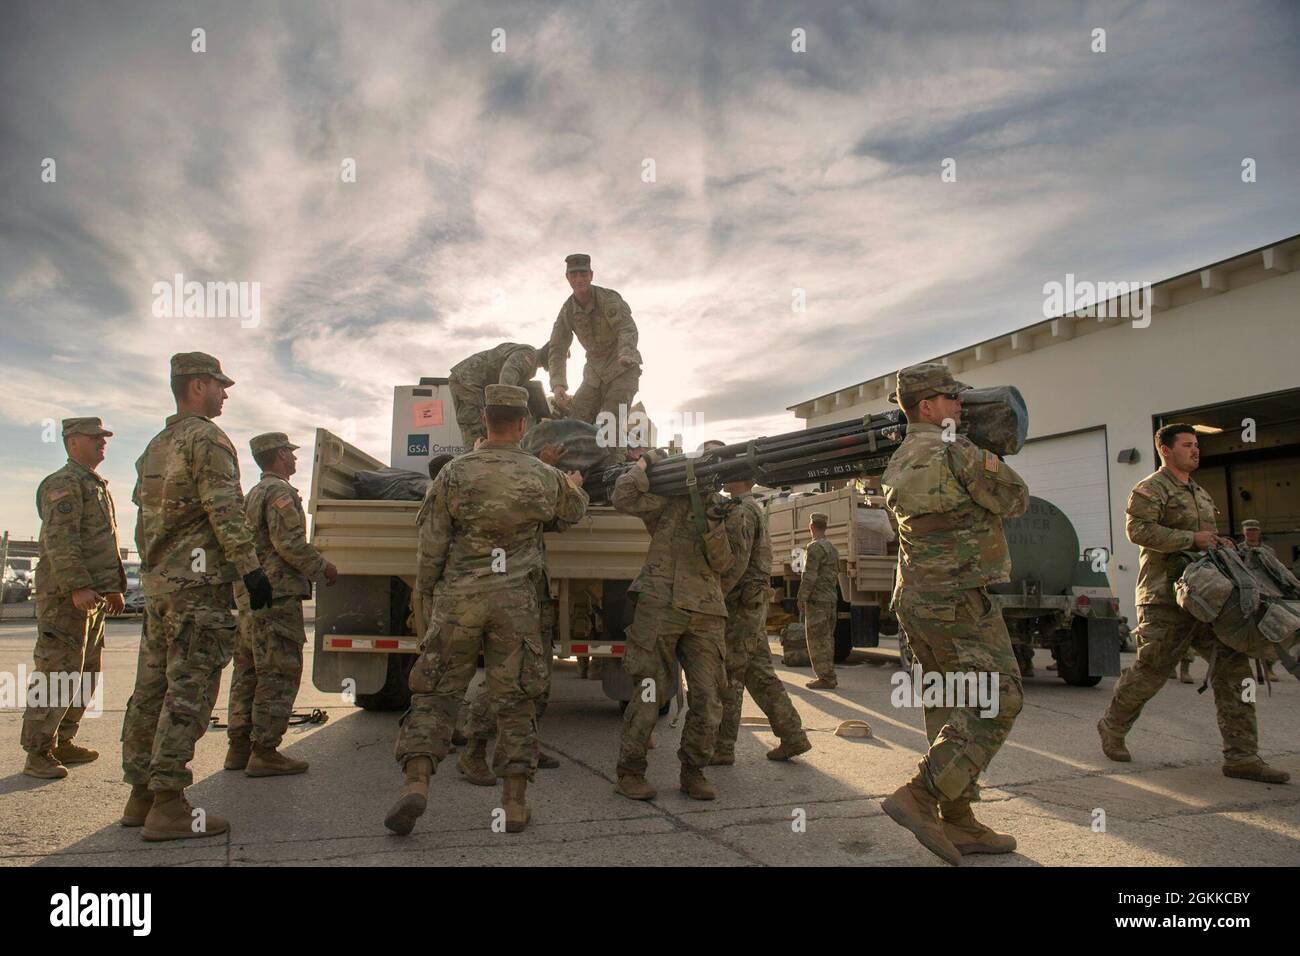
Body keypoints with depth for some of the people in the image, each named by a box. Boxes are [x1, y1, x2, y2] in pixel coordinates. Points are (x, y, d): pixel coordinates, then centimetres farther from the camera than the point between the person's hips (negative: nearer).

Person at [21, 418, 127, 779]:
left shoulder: (97, 485, 22)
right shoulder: (64, 483, -9)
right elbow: (59, 539, -20)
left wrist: (115, 586, 22)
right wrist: (77, 586, -27)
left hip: (92, 594, 10)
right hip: (65, 596, -10)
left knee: (85, 674, 13)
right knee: (58, 673, -7)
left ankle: (62, 742, 23)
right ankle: (37, 754, -1)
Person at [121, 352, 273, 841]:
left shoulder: (155, 446, 21)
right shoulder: (207, 438, -8)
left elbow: (143, 517, 23)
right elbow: (225, 510, -18)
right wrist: (250, 568, -20)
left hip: (157, 582, 10)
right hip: (198, 582, -9)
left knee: (152, 688, 12)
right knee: (189, 691, -7)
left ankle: (141, 794, 20)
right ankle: (168, 805, -5)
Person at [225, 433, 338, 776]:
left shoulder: (253, 494, 22)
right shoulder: (280, 492, -10)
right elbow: (289, 543, -19)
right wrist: (322, 566, -7)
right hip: (276, 596, -10)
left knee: (248, 671, 13)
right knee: (279, 673, -7)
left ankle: (239, 746, 19)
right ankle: (264, 752, -6)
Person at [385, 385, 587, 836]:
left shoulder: (454, 473, -4)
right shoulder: (545, 477, 1)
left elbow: (435, 544, 1)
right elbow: (576, 509, 23)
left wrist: (433, 587, 16)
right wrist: (576, 487, 45)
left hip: (459, 597, -1)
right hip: (516, 601, 1)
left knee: (435, 691, 8)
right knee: (513, 699, 8)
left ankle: (416, 782, -5)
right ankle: (514, 803, 12)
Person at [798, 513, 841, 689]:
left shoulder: (815, 547, -14)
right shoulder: (832, 548, 15)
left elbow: (809, 576, -19)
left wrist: (801, 598, -13)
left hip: (817, 600, -9)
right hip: (832, 599, 9)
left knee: (817, 639, -4)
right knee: (827, 638, 14)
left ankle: (825, 677, -4)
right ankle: (829, 676, 19)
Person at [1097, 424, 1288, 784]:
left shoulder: (1200, 494, 23)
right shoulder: (1150, 489, -5)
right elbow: (1138, 529, -20)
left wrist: (1219, 541, 9)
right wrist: (1193, 539, -19)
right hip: (1165, 596, -8)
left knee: (1233, 667, -2)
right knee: (1150, 671, -2)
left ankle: (1241, 757, 1)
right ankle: (1112, 728, 19)